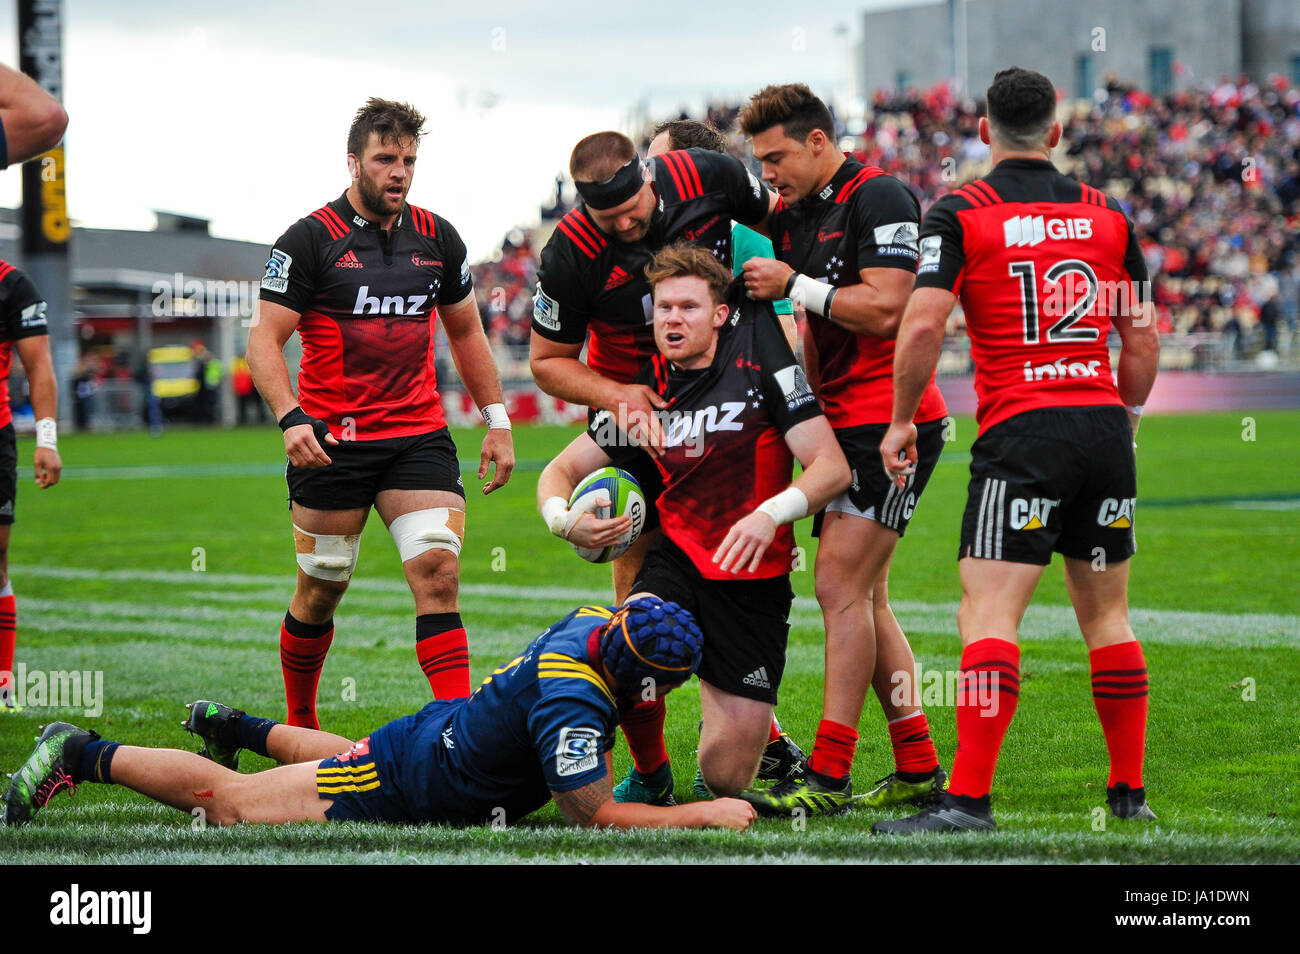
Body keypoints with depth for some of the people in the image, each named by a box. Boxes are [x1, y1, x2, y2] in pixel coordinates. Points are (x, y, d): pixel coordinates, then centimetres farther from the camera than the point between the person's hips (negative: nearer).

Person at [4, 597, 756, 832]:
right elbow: (593, 818, -34)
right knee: (227, 800, 5)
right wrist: (707, 816, -32)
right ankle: (83, 756, 15)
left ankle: (237, 727, 60)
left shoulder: (596, 622, -12)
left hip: (438, 733, 8)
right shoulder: (574, 702, -37)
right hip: (405, 788, -8)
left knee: (349, 761, 43)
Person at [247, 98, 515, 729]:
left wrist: (496, 421, 15)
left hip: (420, 435, 3)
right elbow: (265, 339, -8)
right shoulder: (310, 240, -5)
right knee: (321, 590, 5)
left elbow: (466, 332, 20)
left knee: (438, 572, -13)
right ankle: (299, 725, 25)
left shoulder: (437, 239, 8)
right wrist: (291, 419, -22)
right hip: (331, 441, -3)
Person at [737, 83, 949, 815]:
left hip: (890, 423, -9)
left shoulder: (879, 198, -11)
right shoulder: (794, 218, 15)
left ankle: (828, 775, -14)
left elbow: (883, 308, -20)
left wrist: (793, 285, -15)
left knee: (841, 585, -13)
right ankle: (918, 767, 13)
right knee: (862, 598, 9)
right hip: (844, 424, 9)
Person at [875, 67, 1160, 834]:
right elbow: (1143, 339, 13)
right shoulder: (1107, 214, 12)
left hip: (1021, 430, -5)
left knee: (988, 614, -10)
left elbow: (923, 324, -11)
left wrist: (902, 421, 2)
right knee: (1107, 615, 15)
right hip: (1104, 426, 5)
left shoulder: (959, 214, -1)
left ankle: (969, 800, -20)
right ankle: (1131, 792, 19)